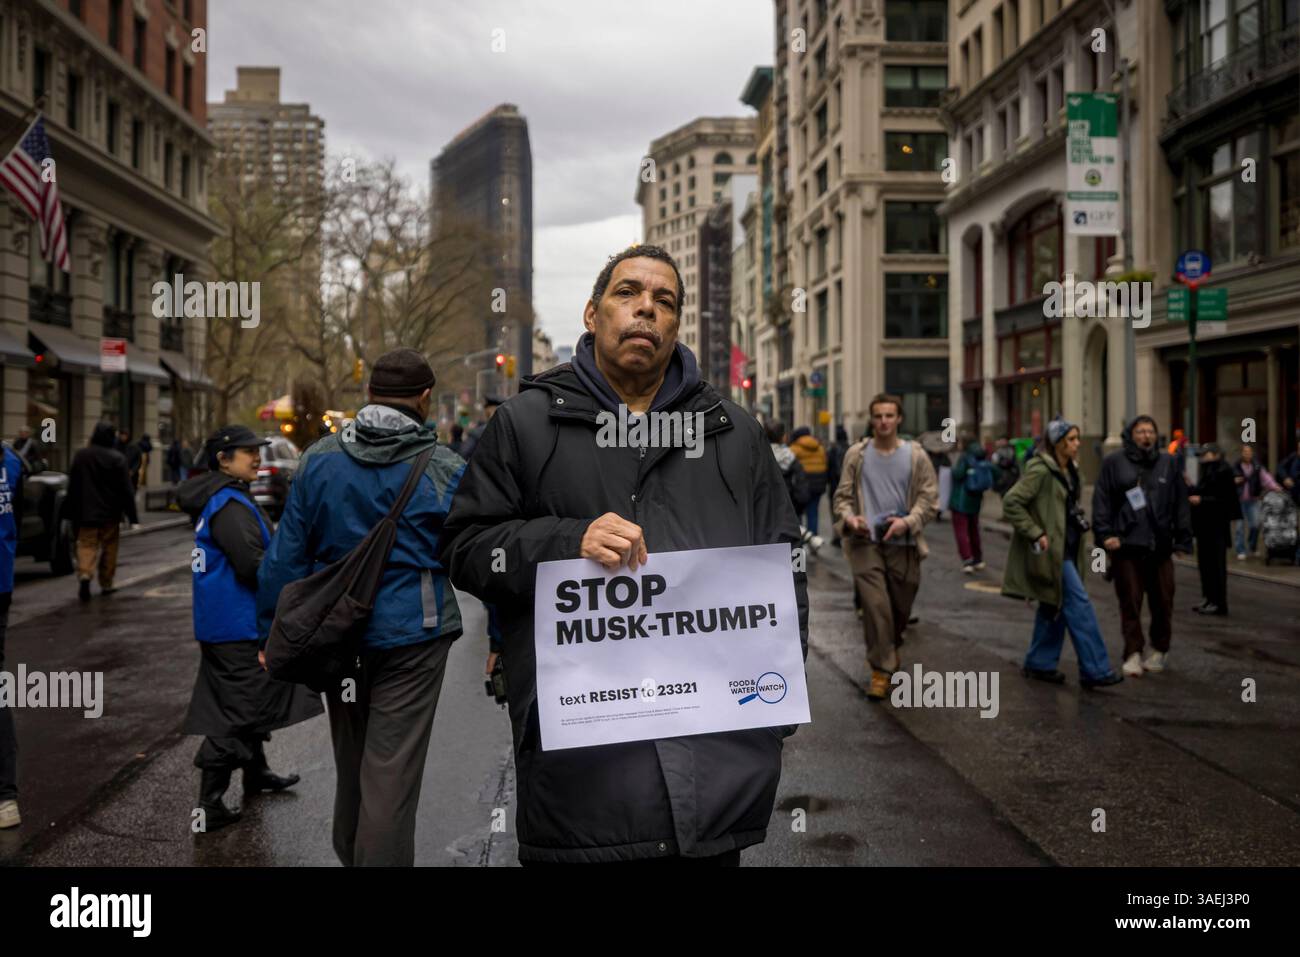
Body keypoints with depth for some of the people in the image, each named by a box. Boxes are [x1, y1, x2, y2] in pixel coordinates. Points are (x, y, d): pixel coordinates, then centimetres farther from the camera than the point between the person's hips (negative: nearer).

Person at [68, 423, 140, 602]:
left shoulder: (80, 456, 1)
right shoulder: (116, 458, -10)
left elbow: (73, 487, 8)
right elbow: (126, 489, -9)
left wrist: (72, 513, 17)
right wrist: (133, 517, -6)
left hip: (86, 513, 2)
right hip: (110, 513, -2)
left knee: (86, 545, 2)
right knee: (109, 549, 10)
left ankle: (84, 574, -23)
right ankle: (106, 585, 16)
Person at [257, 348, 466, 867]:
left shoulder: (319, 458, 0)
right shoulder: (443, 469, -8)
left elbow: (285, 555, 1)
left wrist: (272, 634, 9)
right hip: (411, 635, -4)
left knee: (351, 762, 21)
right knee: (391, 770, 0)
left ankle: (350, 854, 40)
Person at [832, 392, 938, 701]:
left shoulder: (916, 456, 2)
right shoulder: (856, 455, 4)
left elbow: (929, 498, 2)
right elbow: (842, 495, 6)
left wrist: (908, 521, -16)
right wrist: (849, 517, -15)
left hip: (903, 543, 1)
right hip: (865, 541, -1)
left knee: (901, 607, 13)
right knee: (875, 605, -11)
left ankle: (890, 648, 42)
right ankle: (881, 669, -2)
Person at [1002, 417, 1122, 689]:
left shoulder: (1069, 469, 12)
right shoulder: (1040, 470, -16)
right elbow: (1011, 502, -21)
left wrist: (1078, 519, 10)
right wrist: (1035, 533, -20)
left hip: (1066, 548, 9)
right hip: (1050, 550, -9)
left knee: (1055, 605, 13)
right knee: (1078, 603, -10)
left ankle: (1039, 664, 22)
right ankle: (1094, 670, -5)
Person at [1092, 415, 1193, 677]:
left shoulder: (1169, 463, 9)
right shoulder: (1114, 462, 3)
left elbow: (1180, 503, 9)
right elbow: (1102, 501, 0)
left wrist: (1182, 538, 4)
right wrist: (1105, 534, -8)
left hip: (1160, 545, 2)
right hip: (1126, 544, -2)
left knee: (1162, 601, 7)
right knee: (1130, 601, 0)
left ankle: (1159, 651, 24)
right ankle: (1133, 653, 6)